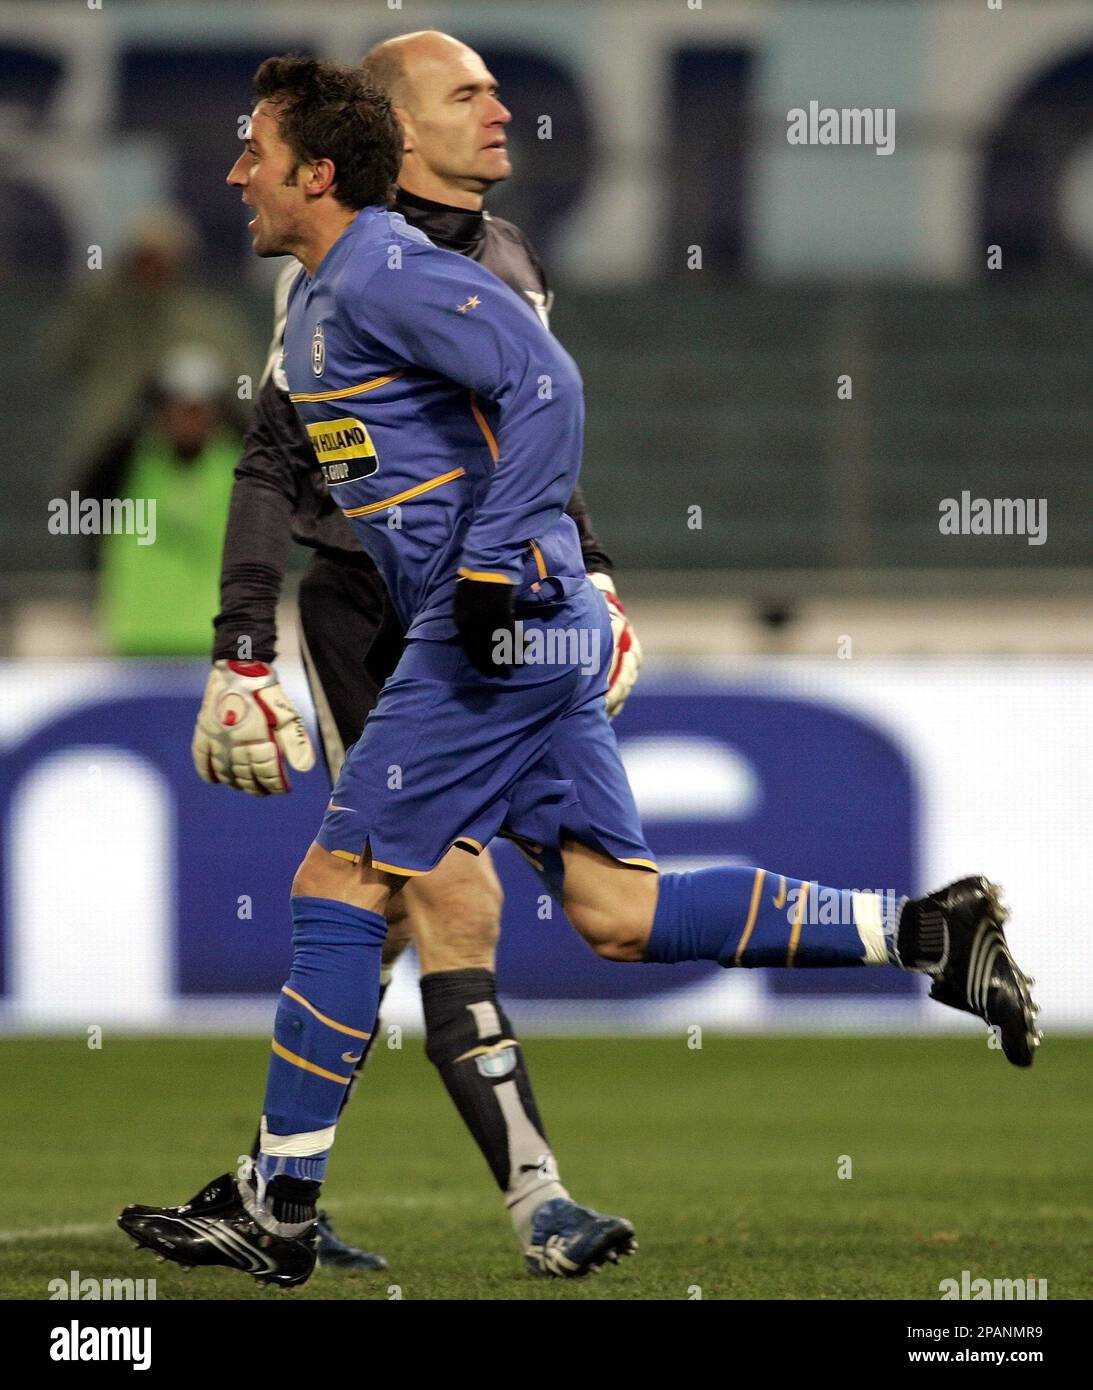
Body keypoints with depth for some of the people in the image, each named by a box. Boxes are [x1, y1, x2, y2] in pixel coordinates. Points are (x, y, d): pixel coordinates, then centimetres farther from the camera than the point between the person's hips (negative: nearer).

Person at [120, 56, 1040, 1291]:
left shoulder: (382, 274, -12)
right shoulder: (321, 298, 19)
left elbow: (545, 384, -21)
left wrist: (494, 563, -24)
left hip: (497, 628, -10)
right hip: (534, 631, 10)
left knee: (338, 886, -7)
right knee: (617, 913, 6)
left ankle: (278, 1210, -3)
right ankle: (923, 934, 5)